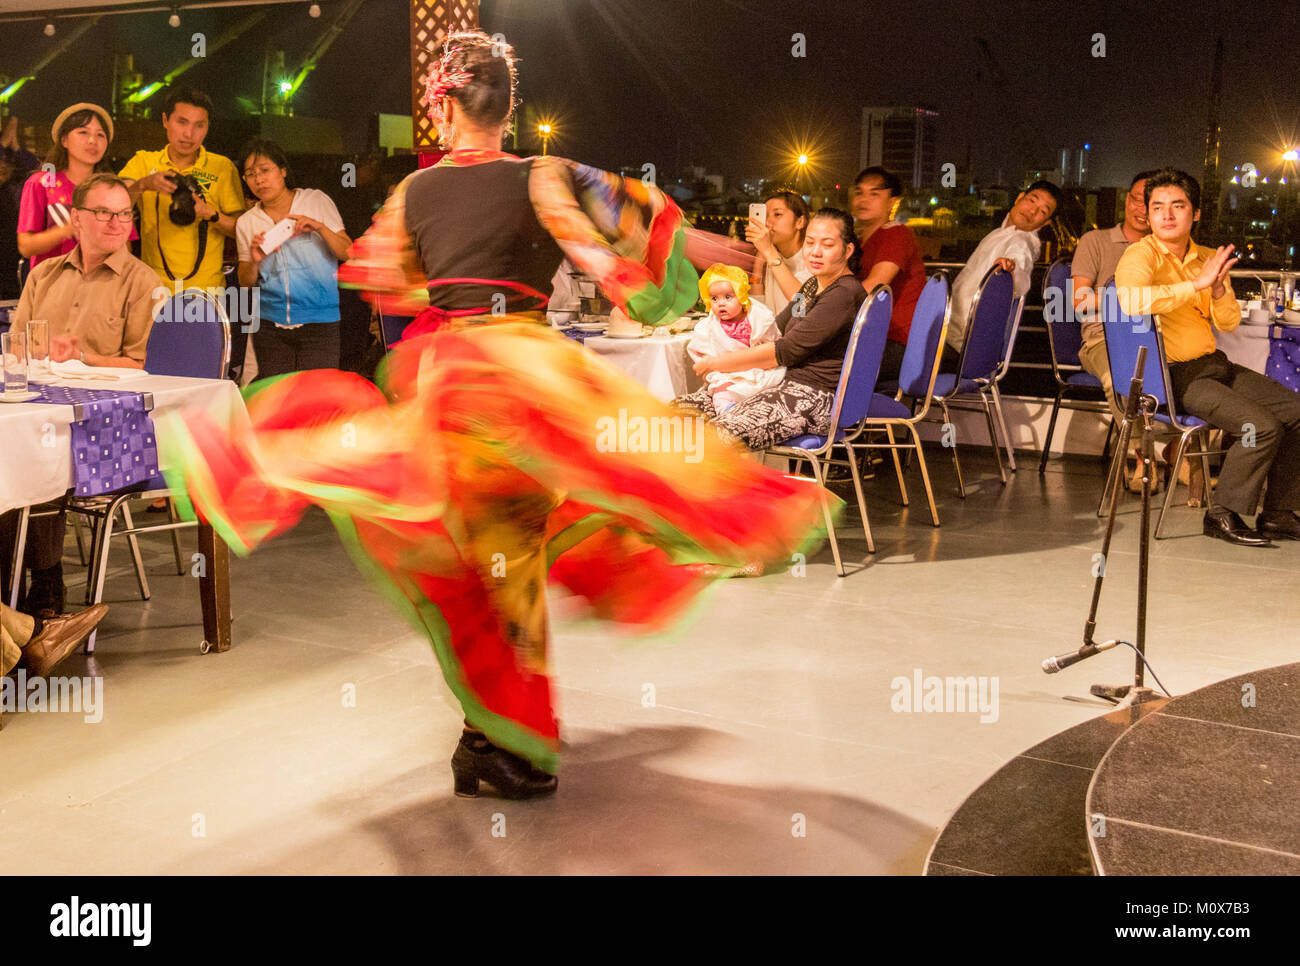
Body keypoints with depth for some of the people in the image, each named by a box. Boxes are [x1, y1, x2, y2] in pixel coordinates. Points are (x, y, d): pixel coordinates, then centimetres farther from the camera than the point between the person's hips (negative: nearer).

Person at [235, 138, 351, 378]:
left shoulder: (317, 201, 3)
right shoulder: (246, 223, 9)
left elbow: (348, 253, -1)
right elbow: (245, 282, 10)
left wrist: (319, 227, -16)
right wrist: (255, 261, -11)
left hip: (319, 322, -2)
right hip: (270, 324, 3)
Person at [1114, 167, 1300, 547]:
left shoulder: (1208, 258, 12)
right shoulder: (1141, 255, -11)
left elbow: (1229, 324, 11)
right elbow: (1131, 302, -34)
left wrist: (1218, 290, -10)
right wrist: (1197, 285, -28)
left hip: (1215, 364, 8)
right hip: (1173, 376, -8)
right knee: (1262, 426, -22)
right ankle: (1223, 514, -5)